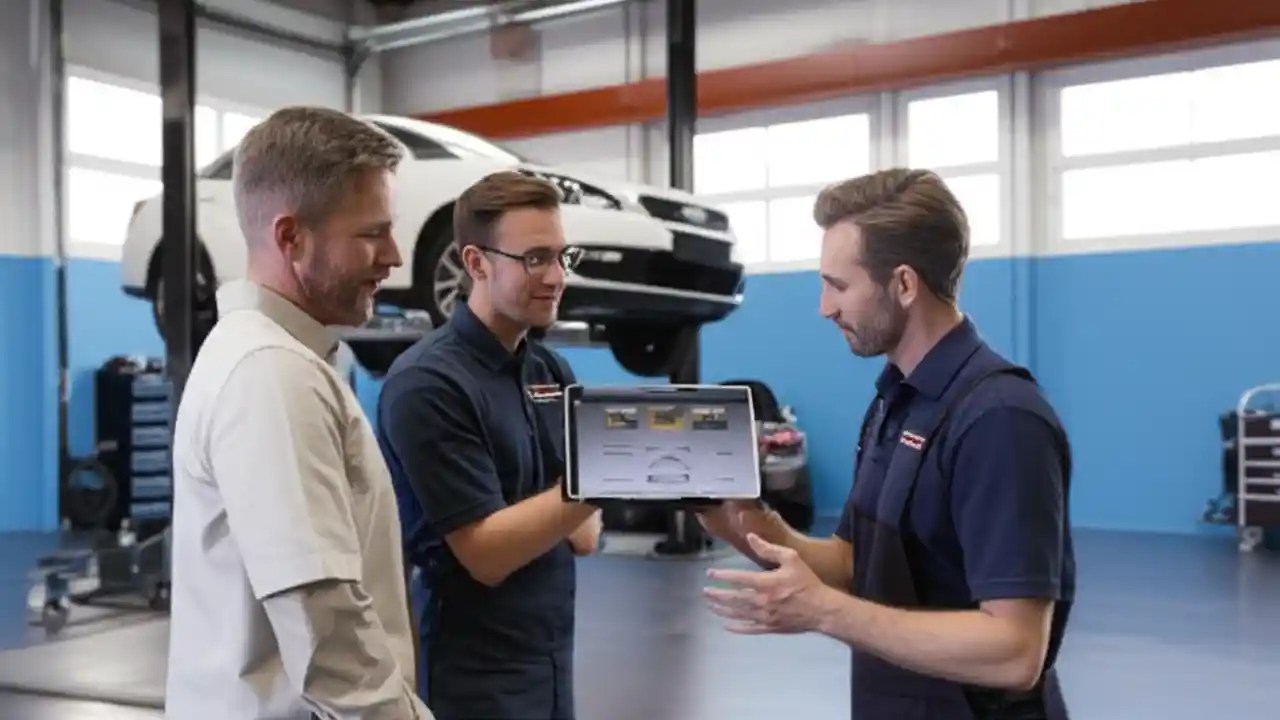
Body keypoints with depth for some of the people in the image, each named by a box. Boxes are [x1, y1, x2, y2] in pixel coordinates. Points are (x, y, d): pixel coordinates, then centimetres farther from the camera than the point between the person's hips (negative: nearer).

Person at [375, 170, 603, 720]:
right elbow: (485, 554, -20)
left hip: (552, 660, 7)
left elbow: (584, 535, 7)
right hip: (471, 675, -7)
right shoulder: (427, 384, -16)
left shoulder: (553, 372, 6)